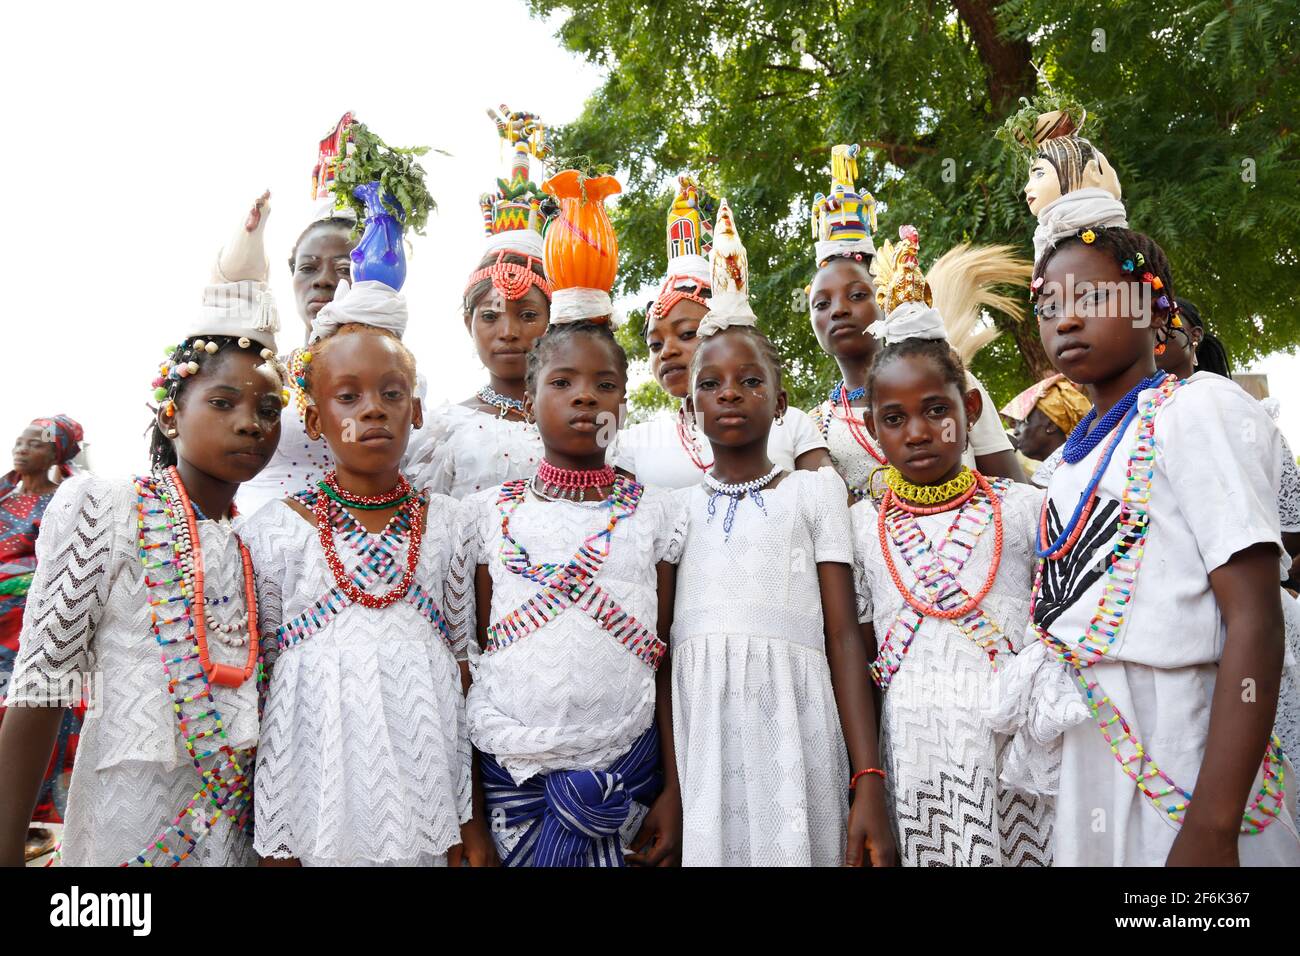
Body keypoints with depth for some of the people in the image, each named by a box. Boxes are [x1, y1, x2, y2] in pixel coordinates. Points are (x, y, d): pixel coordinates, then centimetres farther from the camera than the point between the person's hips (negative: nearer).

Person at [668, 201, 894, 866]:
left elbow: (843, 636, 3)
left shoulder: (815, 490, 10)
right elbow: (656, 645, 11)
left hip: (793, 728, -1)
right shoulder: (673, 506, 14)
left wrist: (868, 783, -6)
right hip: (696, 734, 1)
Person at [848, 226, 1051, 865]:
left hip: (1016, 741, 0)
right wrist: (865, 777, 6)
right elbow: (860, 651, 9)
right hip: (911, 753, 1)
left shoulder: (1024, 508, 3)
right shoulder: (862, 524, 7)